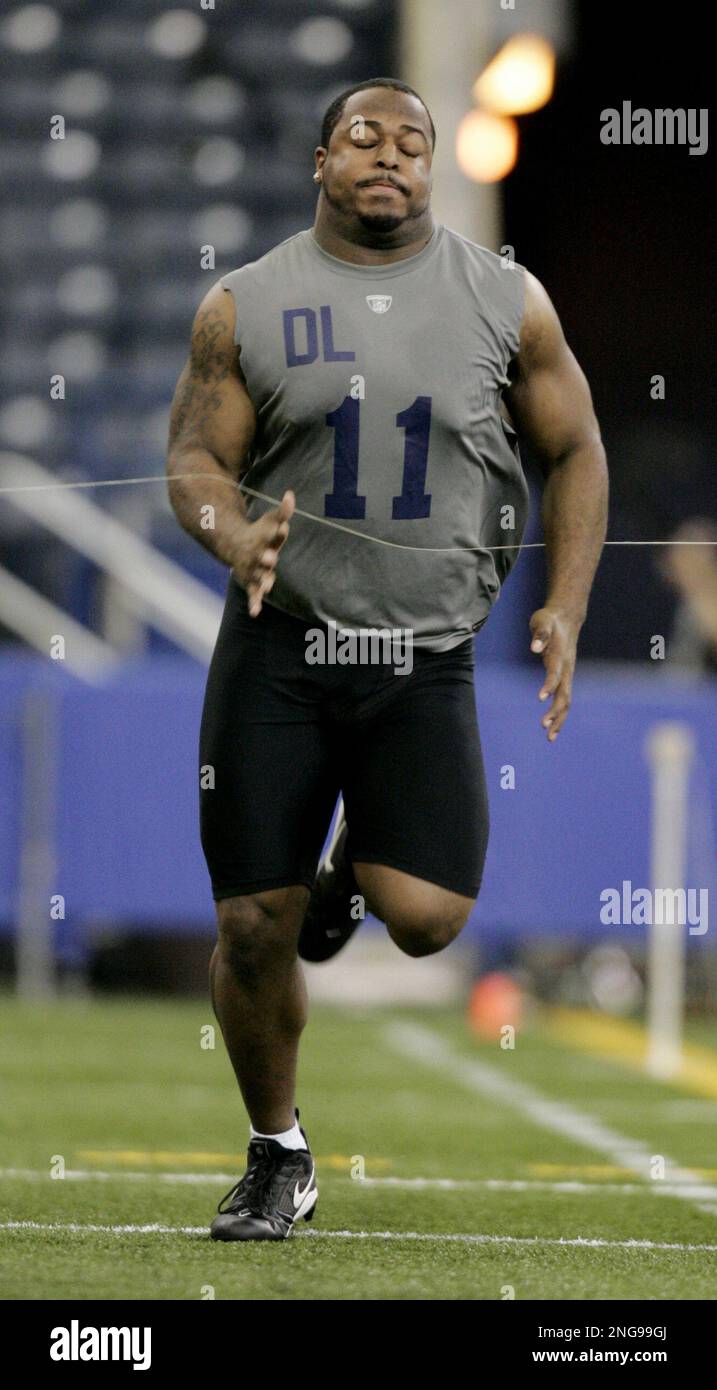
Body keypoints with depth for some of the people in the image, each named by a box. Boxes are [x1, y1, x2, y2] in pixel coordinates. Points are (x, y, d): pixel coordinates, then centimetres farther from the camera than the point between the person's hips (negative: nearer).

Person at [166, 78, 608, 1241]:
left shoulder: (508, 302, 3)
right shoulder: (248, 305, 2)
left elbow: (574, 453, 12)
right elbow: (195, 460, 3)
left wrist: (565, 609, 2)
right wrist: (239, 539, -19)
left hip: (426, 656, 0)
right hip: (278, 643, 0)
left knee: (426, 918, -16)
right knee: (253, 929, -1)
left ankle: (352, 870, 22)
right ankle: (279, 1156, 22)